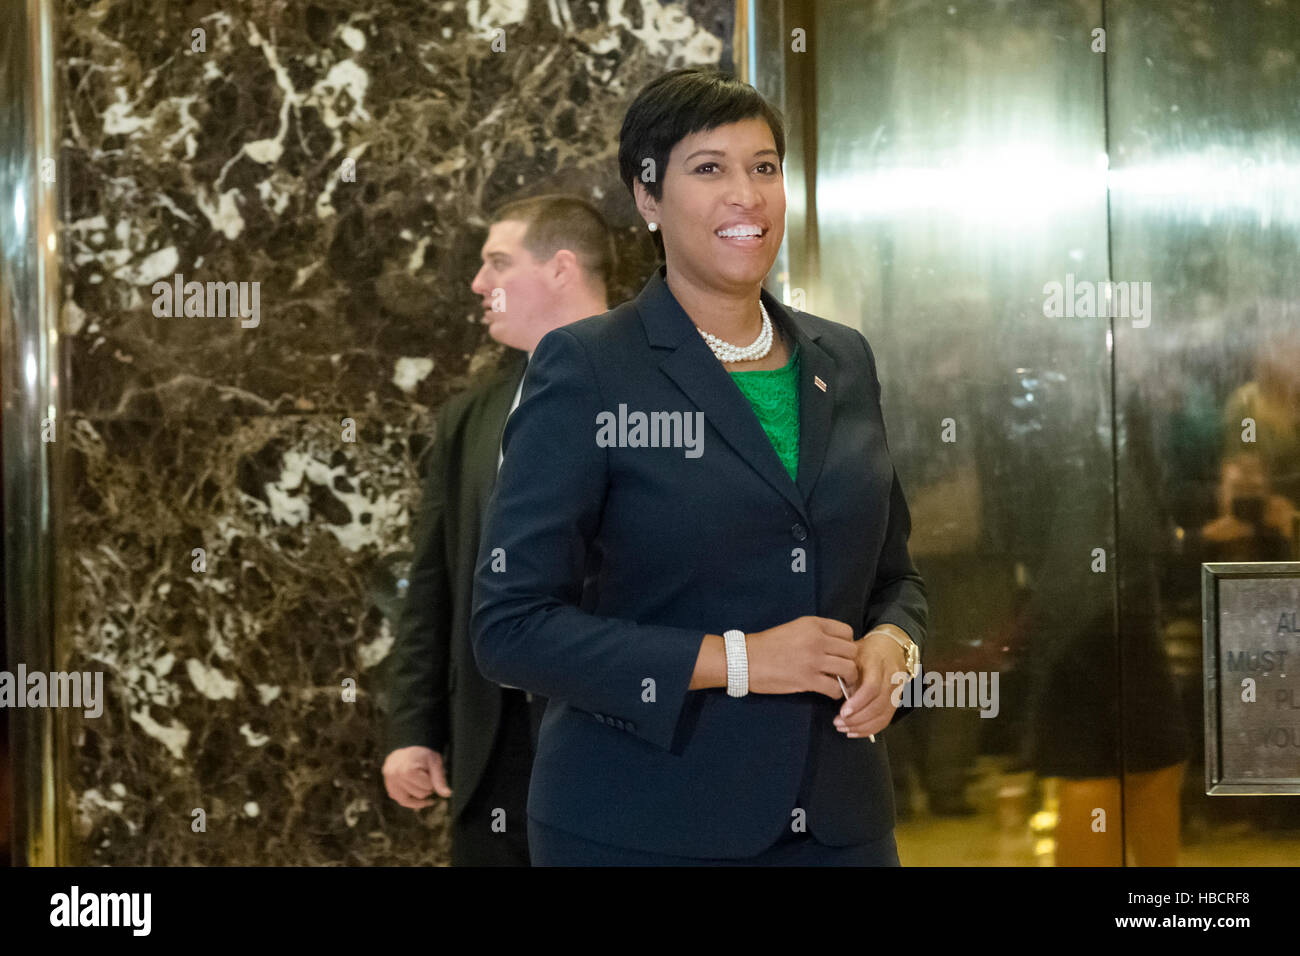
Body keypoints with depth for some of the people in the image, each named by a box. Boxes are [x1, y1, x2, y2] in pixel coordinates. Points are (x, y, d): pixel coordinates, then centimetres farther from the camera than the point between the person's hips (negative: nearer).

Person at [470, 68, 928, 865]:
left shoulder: (844, 360, 9)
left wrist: (891, 648, -4)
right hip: (640, 827, -4)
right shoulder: (585, 368, -7)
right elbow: (512, 626, -12)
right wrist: (735, 660, -18)